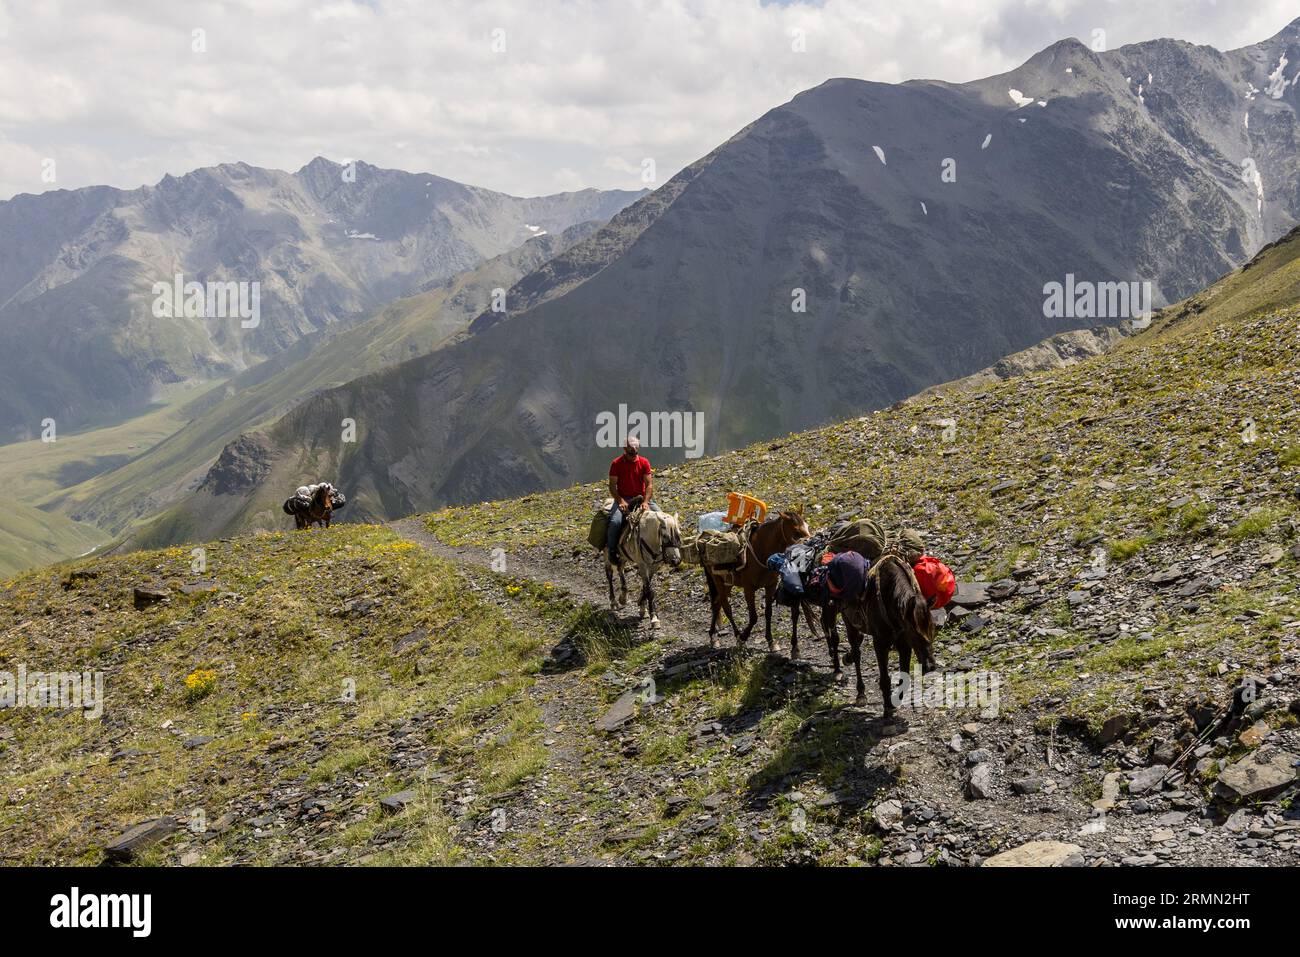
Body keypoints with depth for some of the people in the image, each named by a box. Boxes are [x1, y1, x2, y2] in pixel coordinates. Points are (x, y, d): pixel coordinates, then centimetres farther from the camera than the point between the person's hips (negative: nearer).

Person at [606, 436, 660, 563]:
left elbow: (649, 484, -4)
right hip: (623, 499, -2)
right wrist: (621, 501, -19)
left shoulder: (644, 462, 1)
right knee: (615, 521, -28)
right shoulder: (616, 464, -3)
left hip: (641, 497, 2)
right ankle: (612, 550, -10)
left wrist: (645, 502, -18)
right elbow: (612, 486, -4)